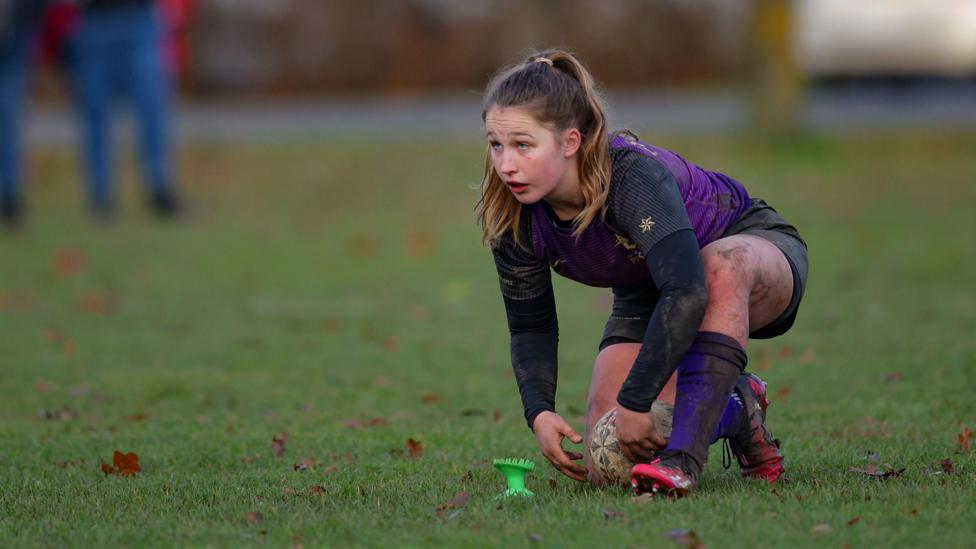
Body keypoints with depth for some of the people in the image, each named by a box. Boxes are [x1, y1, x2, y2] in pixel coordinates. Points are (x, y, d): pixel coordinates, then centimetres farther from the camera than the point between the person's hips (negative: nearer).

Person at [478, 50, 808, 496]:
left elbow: (687, 291, -50)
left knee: (722, 264, -43)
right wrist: (539, 412, -25)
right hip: (647, 299, 6)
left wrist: (633, 403, -48)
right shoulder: (514, 218, -20)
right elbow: (530, 327, -7)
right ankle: (738, 407, 16)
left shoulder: (633, 176, -38)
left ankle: (684, 460, -42)